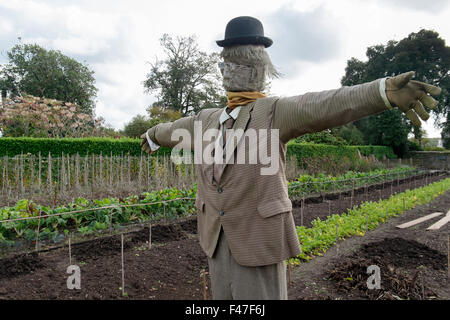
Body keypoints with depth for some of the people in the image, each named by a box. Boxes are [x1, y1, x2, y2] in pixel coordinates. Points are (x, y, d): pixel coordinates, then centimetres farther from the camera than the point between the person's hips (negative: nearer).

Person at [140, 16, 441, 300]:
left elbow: (323, 105, -28)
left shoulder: (275, 111, -10)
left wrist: (387, 90, -46)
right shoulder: (207, 119, 10)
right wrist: (153, 135, 51)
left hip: (258, 243, -6)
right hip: (216, 242, 6)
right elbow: (178, 128, 30)